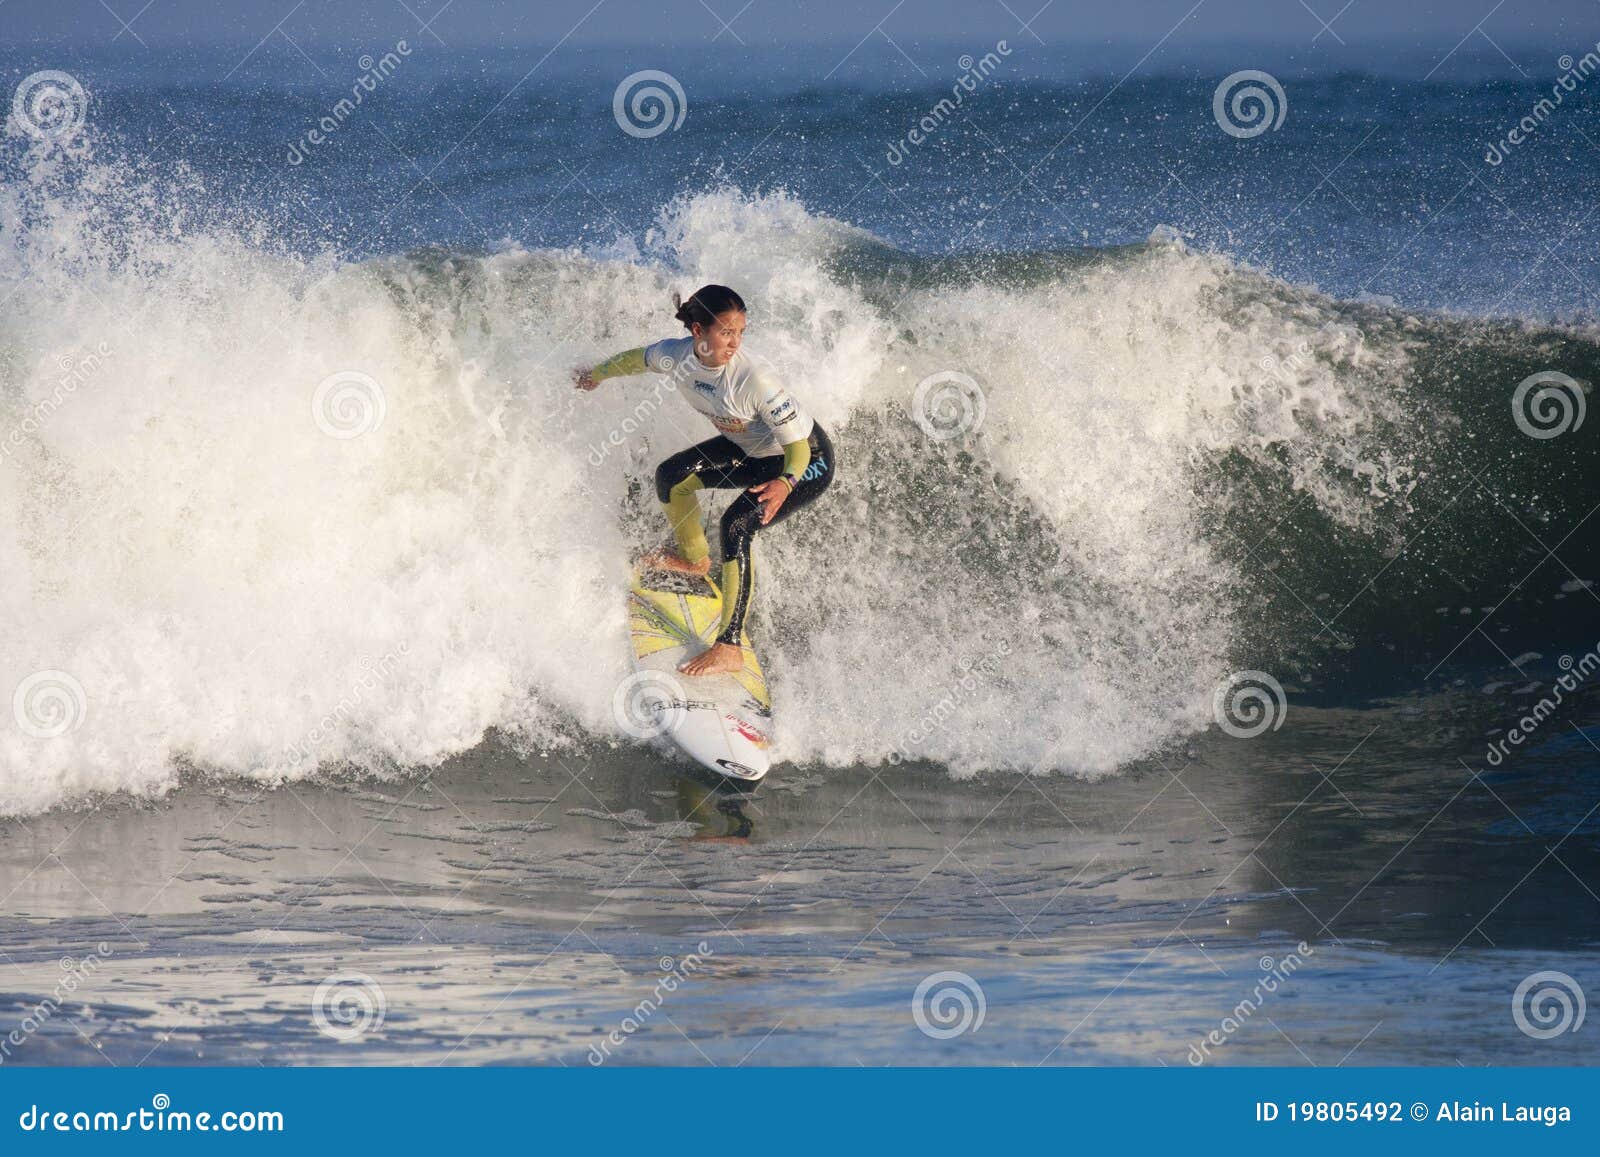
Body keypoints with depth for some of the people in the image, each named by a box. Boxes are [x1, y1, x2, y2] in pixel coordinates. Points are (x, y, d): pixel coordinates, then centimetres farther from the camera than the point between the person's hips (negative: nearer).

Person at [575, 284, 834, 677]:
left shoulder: (754, 379, -36)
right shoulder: (676, 355, -19)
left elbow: (798, 446, -30)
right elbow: (636, 359, 7)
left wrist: (784, 484, -50)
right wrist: (596, 375, 25)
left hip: (807, 463, -7)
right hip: (753, 450, 7)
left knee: (736, 525, -25)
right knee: (672, 476, 4)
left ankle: (730, 647, -22)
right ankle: (694, 559, 34)